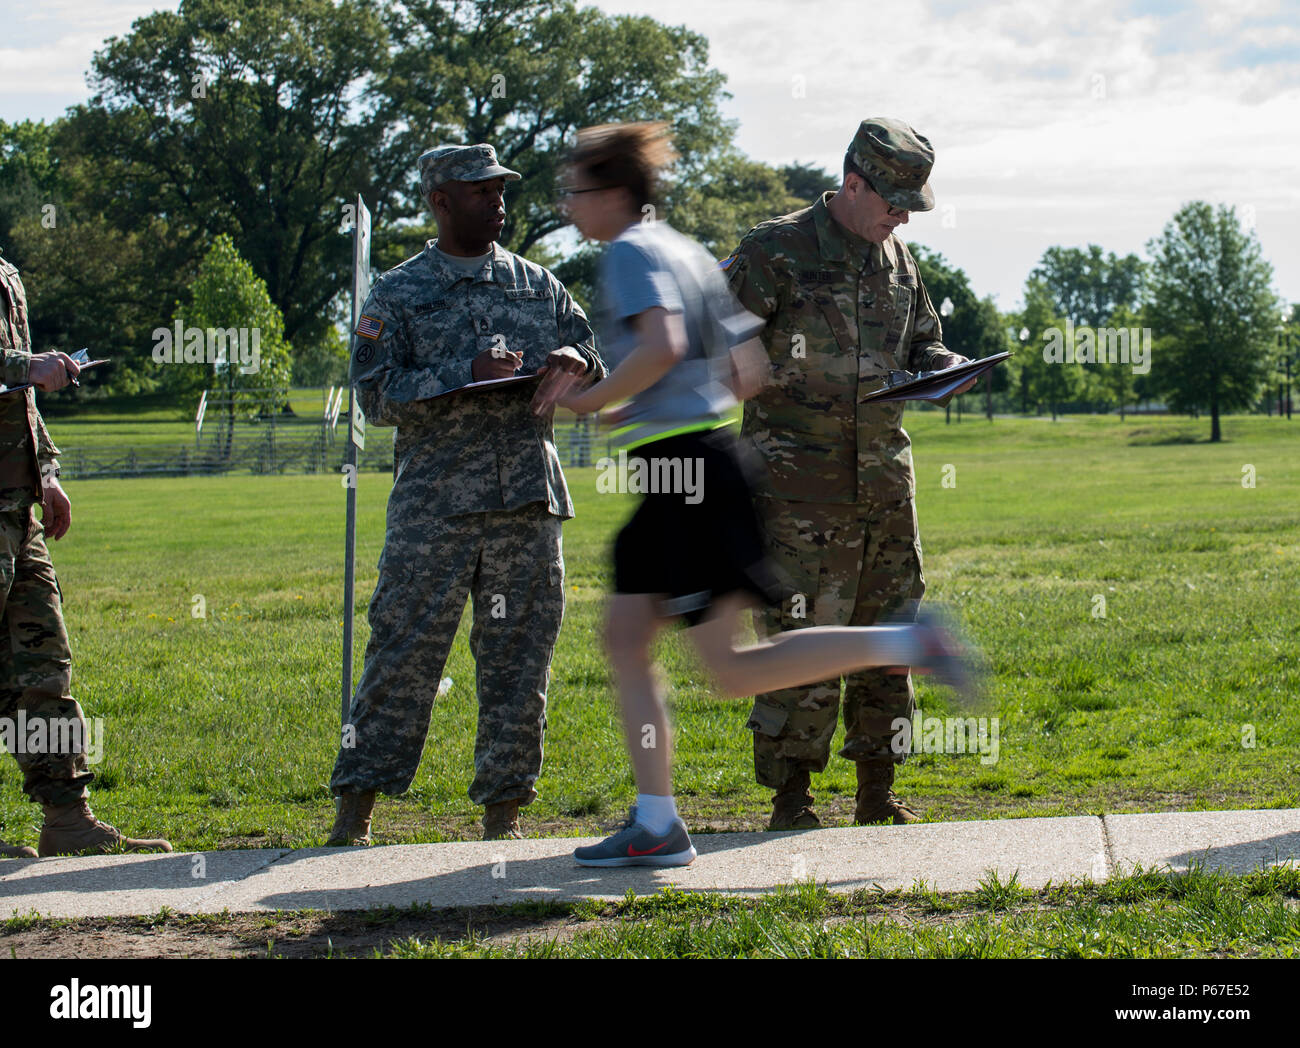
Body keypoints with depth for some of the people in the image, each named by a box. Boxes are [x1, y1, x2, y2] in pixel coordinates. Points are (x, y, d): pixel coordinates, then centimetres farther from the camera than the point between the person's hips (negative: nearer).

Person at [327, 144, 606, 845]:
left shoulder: (539, 286, 16)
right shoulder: (398, 294, 5)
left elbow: (594, 371, 19)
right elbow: (376, 395, -5)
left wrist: (571, 362, -5)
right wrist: (468, 373, -15)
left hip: (529, 501, 3)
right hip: (434, 503, -3)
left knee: (518, 655, 4)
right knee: (403, 651, -5)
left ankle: (503, 811, 11)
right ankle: (356, 807, 2)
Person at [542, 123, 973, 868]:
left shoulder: (632, 252, -8)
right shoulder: (689, 253, 19)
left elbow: (661, 346, -26)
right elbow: (751, 373, 17)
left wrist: (592, 400, -11)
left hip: (683, 468, -10)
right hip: (703, 457, 10)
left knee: (734, 670, -9)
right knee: (625, 639, 10)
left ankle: (909, 646, -14)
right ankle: (656, 825, 8)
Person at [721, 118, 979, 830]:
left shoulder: (898, 261, 13)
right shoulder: (775, 252, -7)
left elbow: (920, 343, 24)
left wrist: (942, 366, 3)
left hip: (884, 473, 7)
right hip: (800, 483, -6)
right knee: (801, 637, -9)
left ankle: (878, 793, 17)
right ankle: (790, 797, -1)